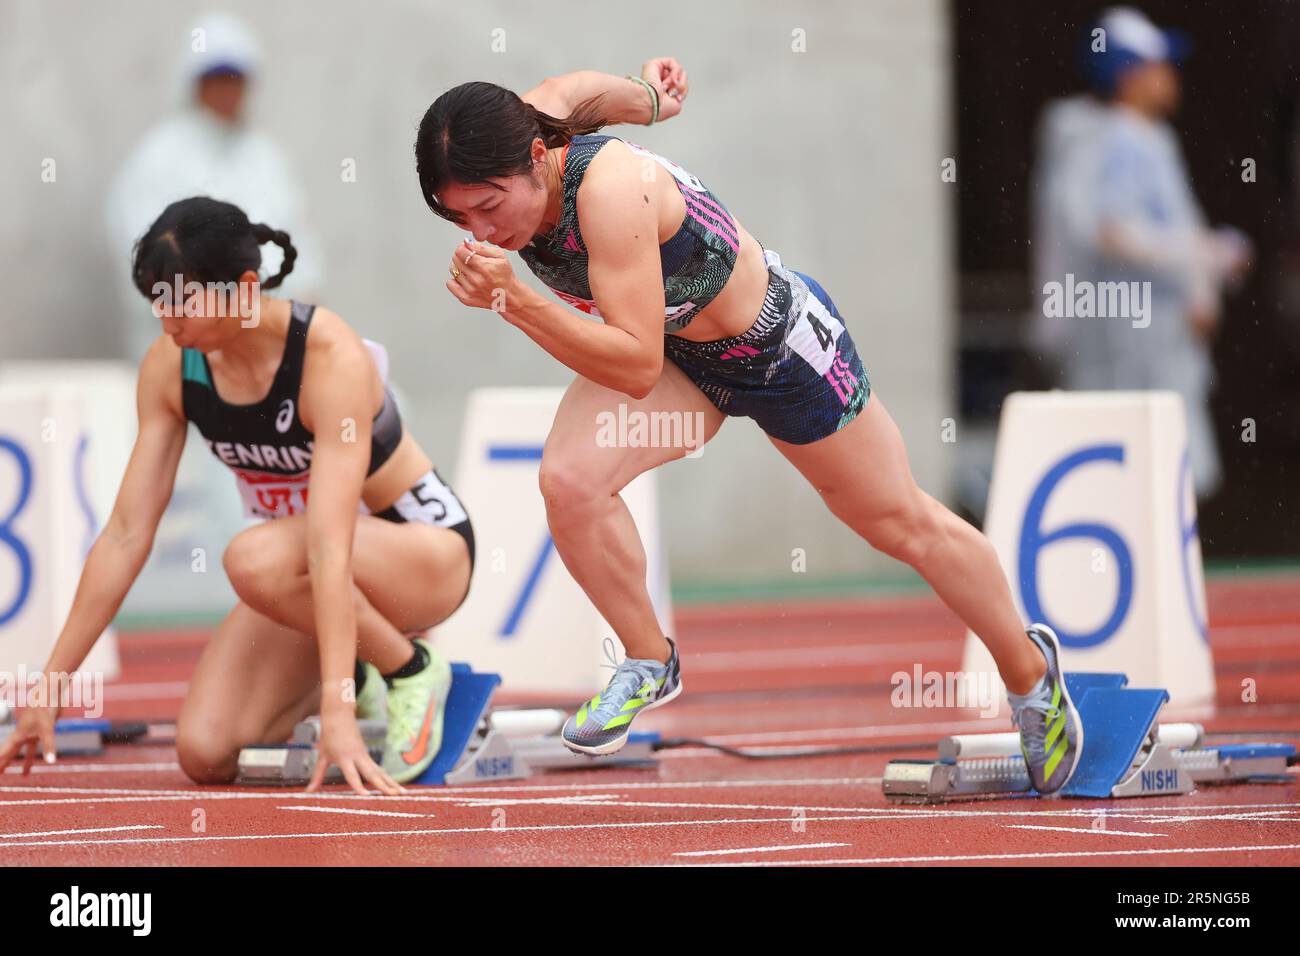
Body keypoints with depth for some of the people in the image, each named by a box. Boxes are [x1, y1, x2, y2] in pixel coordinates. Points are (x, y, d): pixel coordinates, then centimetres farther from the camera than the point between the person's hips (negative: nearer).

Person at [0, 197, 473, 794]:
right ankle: (350, 685, 14)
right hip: (305, 574, 6)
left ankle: (412, 670, -12)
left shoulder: (331, 357, -30)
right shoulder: (170, 366, -12)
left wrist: (337, 715, -45)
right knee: (204, 752, -16)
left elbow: (329, 548, -38)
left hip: (427, 550, -6)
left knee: (255, 559, -37)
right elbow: (126, 534, -9)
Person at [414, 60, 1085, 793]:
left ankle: (1029, 668, 40)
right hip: (681, 356, 6)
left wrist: (512, 301, -53)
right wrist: (645, 93, 13)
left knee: (905, 524, 14)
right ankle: (649, 663, 6)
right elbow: (583, 92, -2)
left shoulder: (609, 187, -42)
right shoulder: (521, 131, -22)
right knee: (569, 481, -20)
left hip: (781, 343, -6)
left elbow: (636, 366, -46)